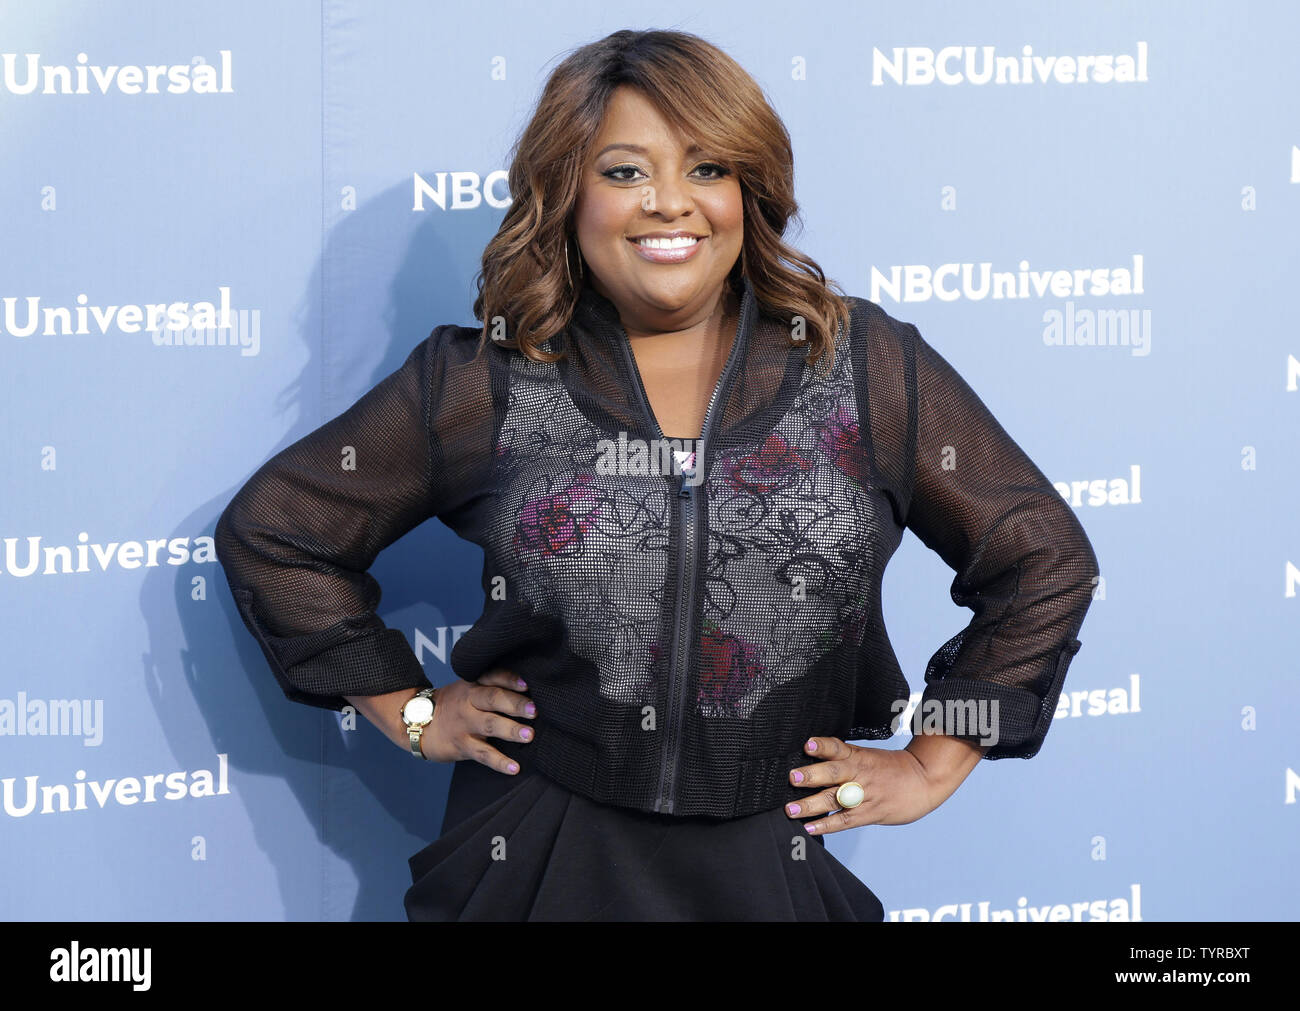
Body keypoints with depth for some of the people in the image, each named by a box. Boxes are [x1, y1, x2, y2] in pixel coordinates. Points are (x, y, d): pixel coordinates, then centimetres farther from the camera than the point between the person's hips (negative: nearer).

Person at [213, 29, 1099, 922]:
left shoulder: (867, 367, 0)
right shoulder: (482, 384, -1)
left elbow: (1043, 561, 6)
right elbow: (273, 529, 7)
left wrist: (933, 765, 4)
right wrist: (411, 711, 5)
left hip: (776, 871, 1)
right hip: (539, 869, 0)